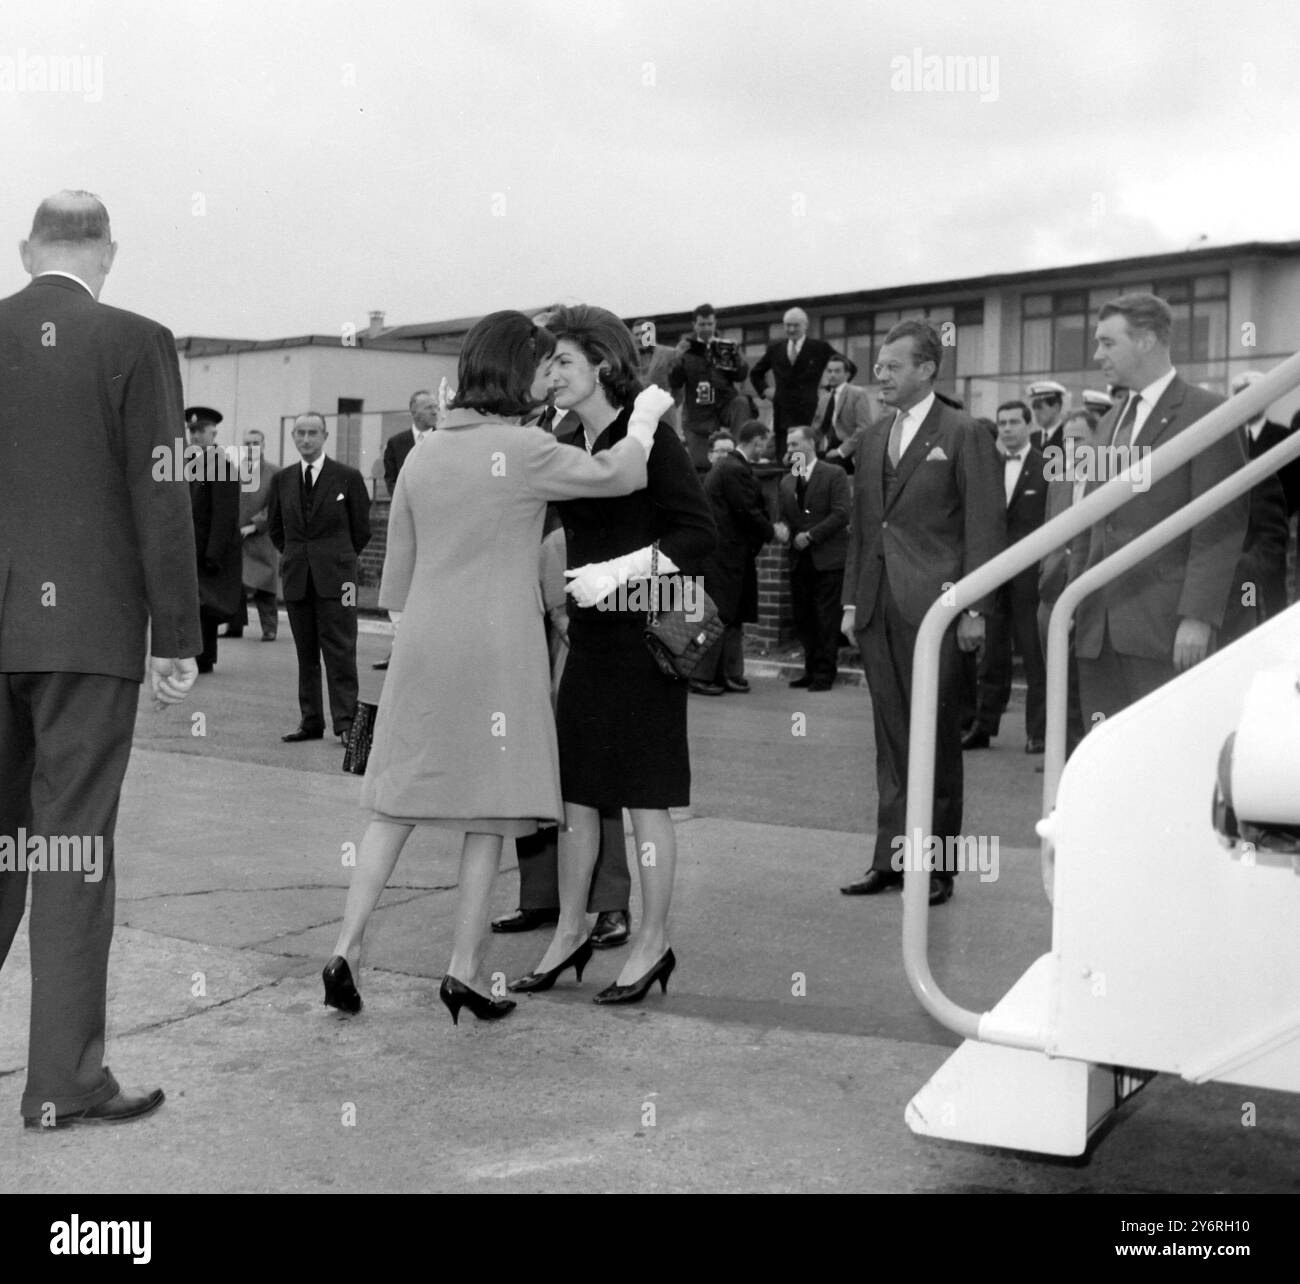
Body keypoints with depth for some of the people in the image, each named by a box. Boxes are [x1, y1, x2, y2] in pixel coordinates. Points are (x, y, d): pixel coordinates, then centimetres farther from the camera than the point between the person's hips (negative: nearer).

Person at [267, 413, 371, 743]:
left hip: (335, 578, -4)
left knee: (340, 651, -7)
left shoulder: (348, 478, -1)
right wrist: (296, 556, 16)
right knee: (306, 655, 7)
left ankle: (345, 722, -4)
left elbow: (361, 529, 5)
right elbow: (274, 527, 21)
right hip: (296, 578, 4)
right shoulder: (282, 480, 10)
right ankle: (311, 722, 12)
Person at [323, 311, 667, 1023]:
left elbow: (397, 569, 13)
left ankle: (347, 949, 8)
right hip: (494, 648, -6)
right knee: (489, 810, 4)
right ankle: (464, 969, 9)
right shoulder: (521, 449, -10)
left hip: (421, 646, 6)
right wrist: (646, 413, 8)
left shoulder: (423, 454, 9)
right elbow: (620, 474, -9)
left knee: (395, 803, 11)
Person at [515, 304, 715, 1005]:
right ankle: (570, 929, 23)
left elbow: (700, 532, -16)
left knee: (644, 794, 1)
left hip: (644, 631, -7)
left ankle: (652, 942, 13)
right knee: (575, 788, 10)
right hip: (588, 633, 7)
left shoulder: (648, 436, -11)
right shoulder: (567, 447, 10)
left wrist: (618, 572, -21)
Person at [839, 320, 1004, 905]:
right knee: (891, 741, 10)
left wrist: (975, 610, -13)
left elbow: (985, 526, -8)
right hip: (878, 609, 6)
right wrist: (852, 599, 13)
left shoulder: (963, 435, -4)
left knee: (935, 741, 2)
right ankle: (890, 857, 16)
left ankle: (936, 864, 11)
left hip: (933, 606, -6)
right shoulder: (873, 437, 16)